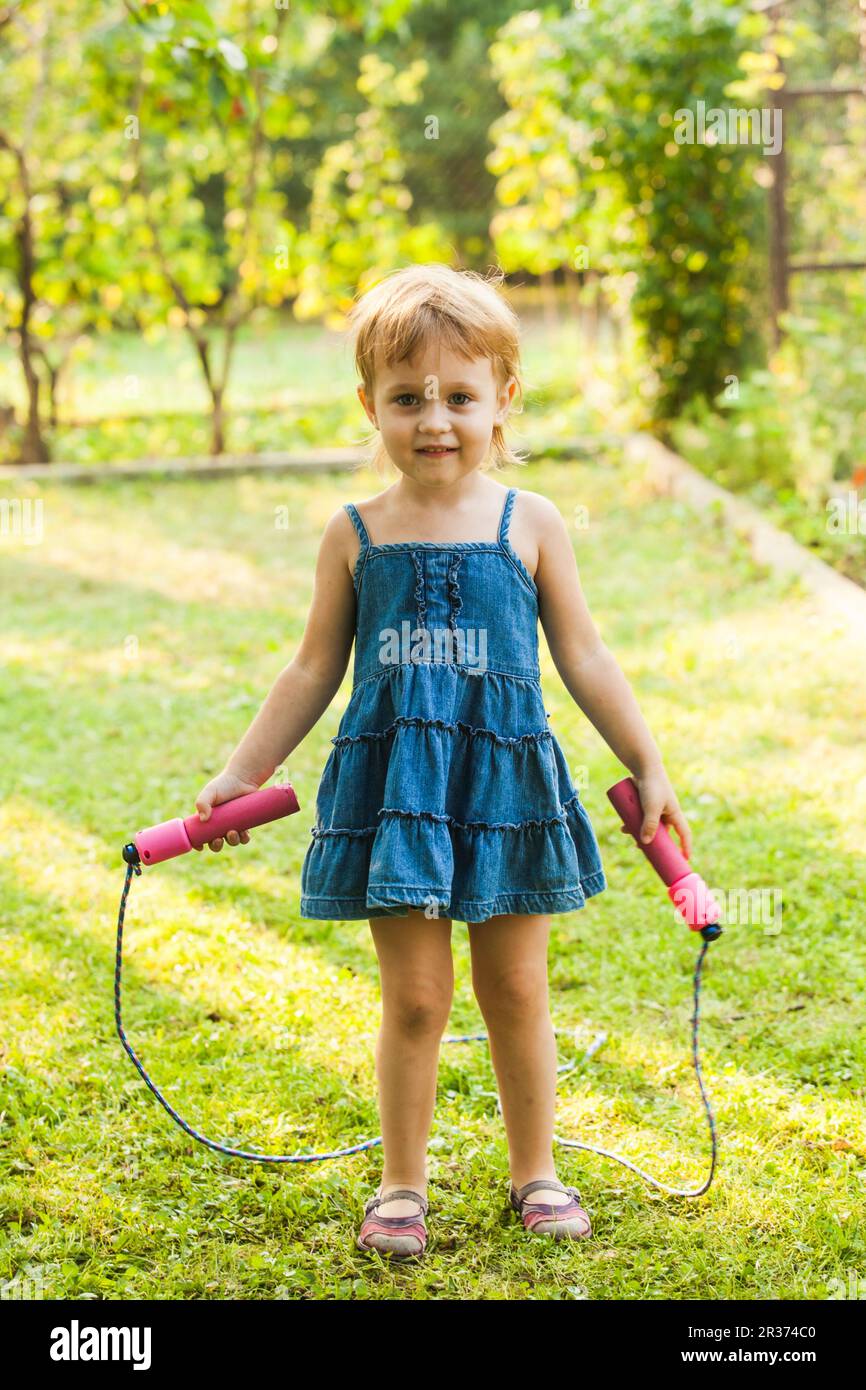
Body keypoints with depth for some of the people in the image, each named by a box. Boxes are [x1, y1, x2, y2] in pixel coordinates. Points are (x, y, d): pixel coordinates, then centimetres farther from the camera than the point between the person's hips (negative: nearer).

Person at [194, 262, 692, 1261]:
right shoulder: (356, 534, 2)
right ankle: (402, 1185, 18)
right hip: (395, 786, 0)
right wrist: (241, 775, 8)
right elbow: (314, 671, 8)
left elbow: (583, 658, 5)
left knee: (516, 991, 9)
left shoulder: (528, 524, 0)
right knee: (413, 998, 3)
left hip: (507, 782, 0)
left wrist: (648, 768, 5)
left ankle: (534, 1170, 25)